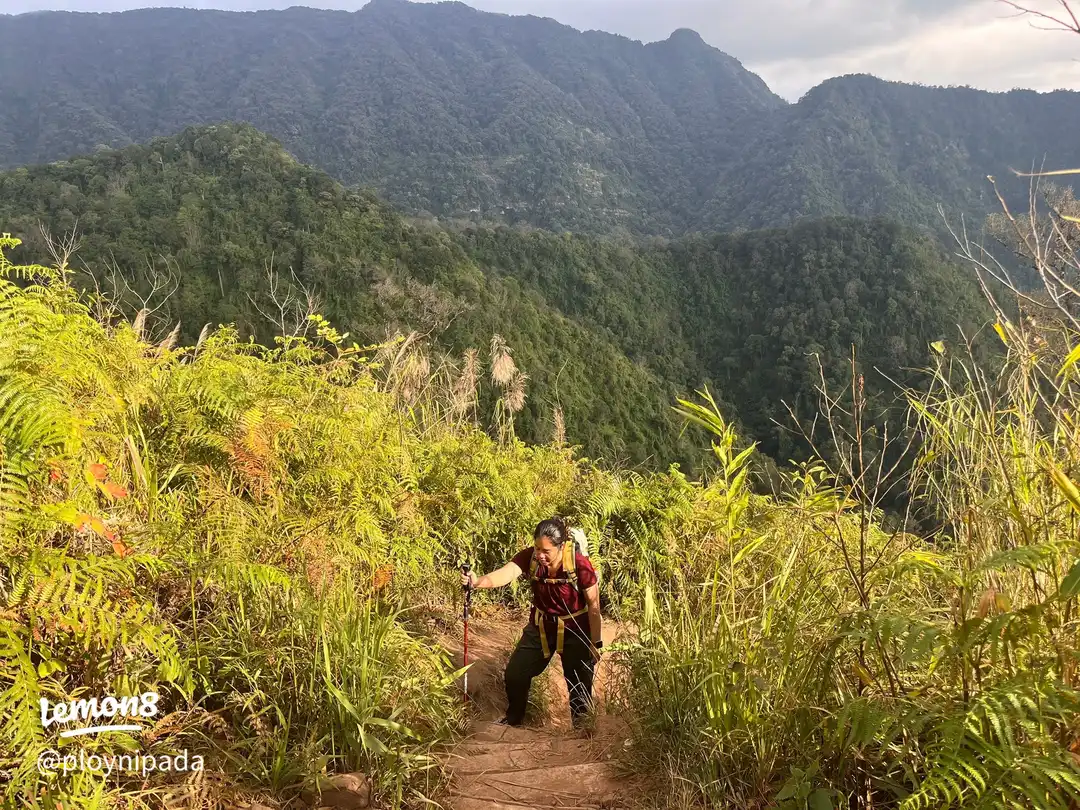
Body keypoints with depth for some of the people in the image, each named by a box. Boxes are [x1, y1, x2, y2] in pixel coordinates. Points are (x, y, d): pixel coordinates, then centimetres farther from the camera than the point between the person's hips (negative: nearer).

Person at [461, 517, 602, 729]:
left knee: (579, 683, 4)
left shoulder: (580, 565, -28)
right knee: (515, 672, 7)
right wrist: (477, 581, -56)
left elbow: (594, 606, -18)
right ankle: (513, 718, 34)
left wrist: (595, 642, -14)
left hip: (575, 629, -4)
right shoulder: (529, 557, -20)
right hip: (541, 625, 4)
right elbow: (505, 574, -36)